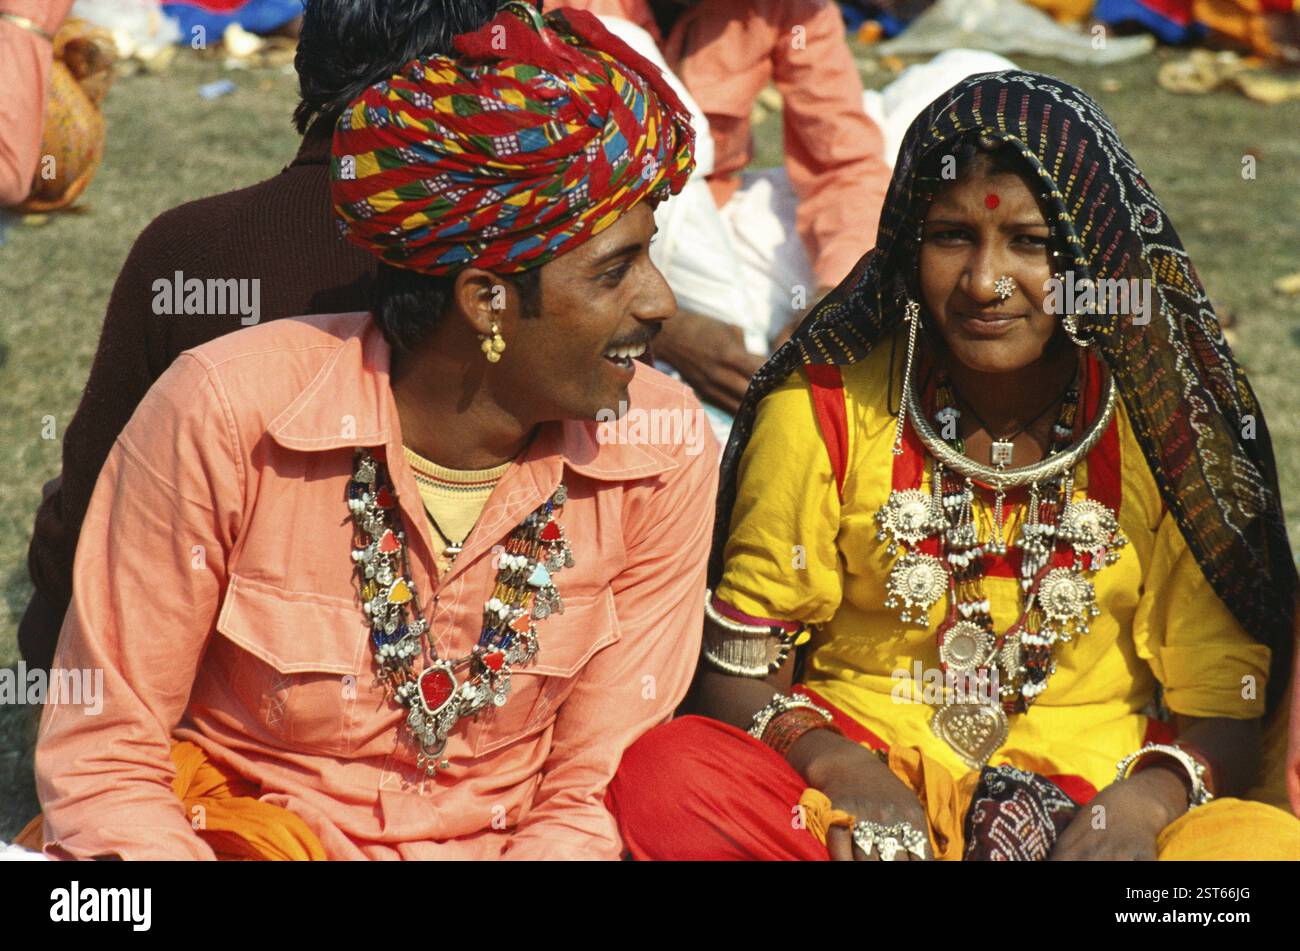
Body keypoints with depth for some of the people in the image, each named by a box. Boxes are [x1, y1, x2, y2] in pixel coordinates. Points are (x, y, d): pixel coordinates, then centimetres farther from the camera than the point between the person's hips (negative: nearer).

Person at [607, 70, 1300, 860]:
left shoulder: (1163, 427, -1)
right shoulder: (826, 410, -1)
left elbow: (1224, 714, 1)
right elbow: (739, 672, 2)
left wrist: (1139, 805, -21)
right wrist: (840, 768, -19)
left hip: (1091, 792, 0)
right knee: (664, 780, -32)